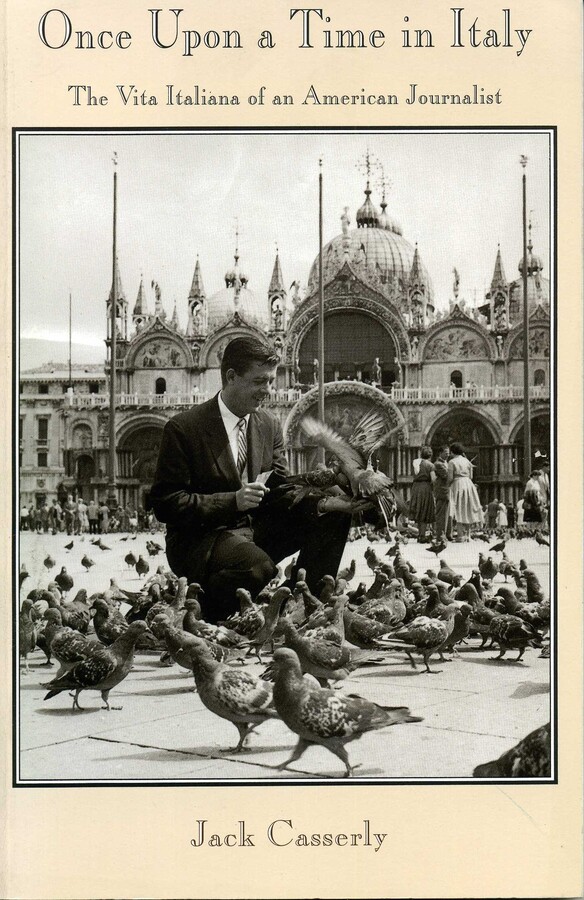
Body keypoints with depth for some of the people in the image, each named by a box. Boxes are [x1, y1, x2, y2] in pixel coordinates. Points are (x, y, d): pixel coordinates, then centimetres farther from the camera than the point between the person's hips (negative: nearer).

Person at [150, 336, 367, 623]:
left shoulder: (270, 425, 7)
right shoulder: (183, 429, -12)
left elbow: (280, 492, 5)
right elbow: (165, 503, -15)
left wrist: (322, 503, -17)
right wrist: (232, 502, -25)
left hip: (256, 529, 7)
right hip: (200, 539, -7)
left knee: (333, 516, -5)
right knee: (259, 567, -37)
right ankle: (199, 611, -10)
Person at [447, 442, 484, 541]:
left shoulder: (452, 462, -4)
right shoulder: (467, 461, 11)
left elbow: (450, 478, -9)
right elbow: (470, 476, 11)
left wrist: (449, 483, 10)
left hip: (458, 485, -5)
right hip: (468, 484, 5)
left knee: (459, 511, -4)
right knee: (468, 510, 10)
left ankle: (461, 536, -10)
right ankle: (467, 535, 9)